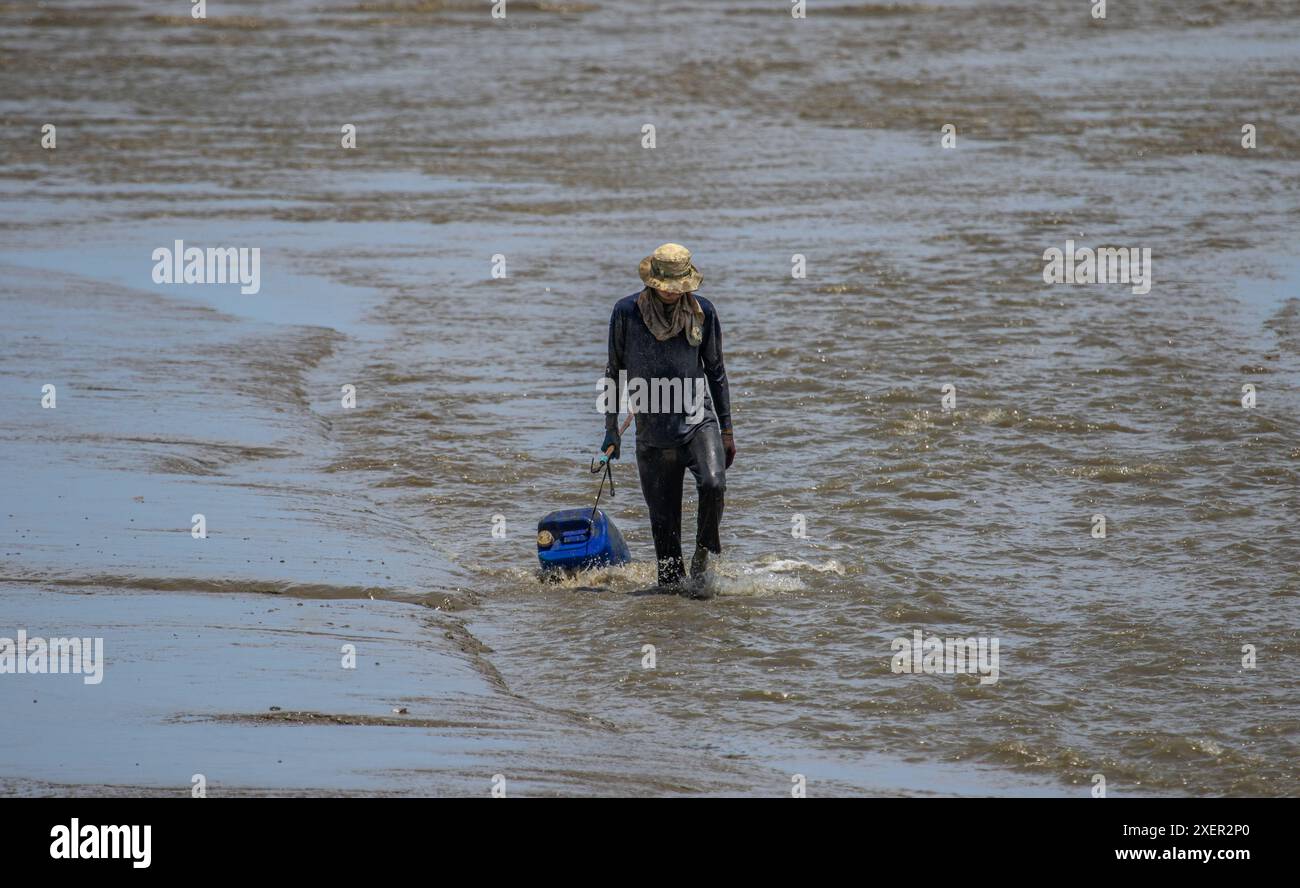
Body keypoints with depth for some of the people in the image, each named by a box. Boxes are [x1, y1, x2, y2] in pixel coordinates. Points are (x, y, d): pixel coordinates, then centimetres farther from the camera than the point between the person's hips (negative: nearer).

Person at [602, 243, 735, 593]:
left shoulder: (702, 311, 1)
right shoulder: (627, 312, -2)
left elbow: (715, 371, 11)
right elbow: (615, 370, 8)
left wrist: (726, 430, 11)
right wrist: (611, 429, 6)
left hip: (699, 420, 0)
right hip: (653, 431, 0)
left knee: (713, 484, -26)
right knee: (663, 521, 1)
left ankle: (703, 560, -6)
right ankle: (671, 583, 15)